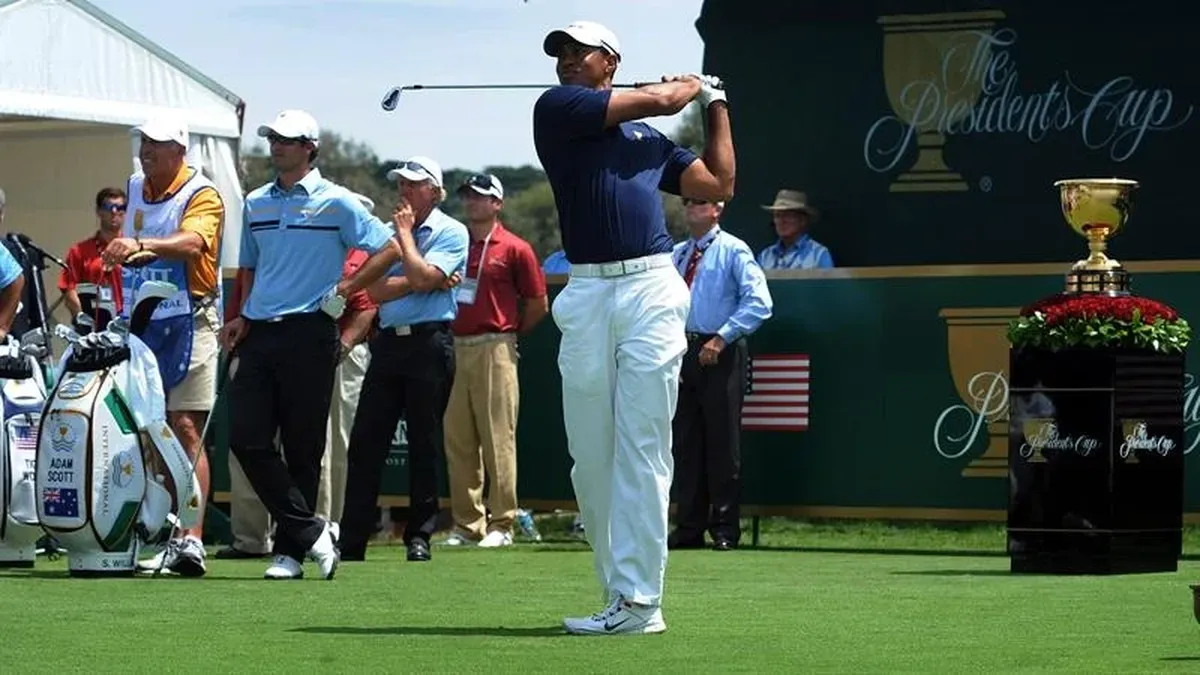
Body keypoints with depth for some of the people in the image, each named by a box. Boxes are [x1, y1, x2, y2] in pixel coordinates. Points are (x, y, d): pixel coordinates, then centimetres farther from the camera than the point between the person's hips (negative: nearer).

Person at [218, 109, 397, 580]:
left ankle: (291, 549, 5)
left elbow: (387, 249, -2)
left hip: (309, 334, -5)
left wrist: (343, 291, -8)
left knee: (302, 446, -2)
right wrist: (243, 317, 13)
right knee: (247, 439, -6)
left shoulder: (335, 202, -1)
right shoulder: (256, 203, 16)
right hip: (259, 333, 5)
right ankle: (311, 533, -1)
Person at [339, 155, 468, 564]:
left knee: (424, 442, 0)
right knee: (365, 441, 0)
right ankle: (351, 540, 0)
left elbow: (423, 277, -16)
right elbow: (375, 290, 3)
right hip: (388, 342, 5)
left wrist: (405, 233, -5)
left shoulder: (451, 232, 1)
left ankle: (420, 536, 7)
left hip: (430, 343, -5)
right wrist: (420, 282, -9)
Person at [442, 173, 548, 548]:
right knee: (457, 439, 5)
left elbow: (538, 305, 3)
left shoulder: (514, 249, -1)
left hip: (494, 351, -5)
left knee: (498, 437, -6)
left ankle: (501, 524, -4)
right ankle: (466, 523, 9)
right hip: (454, 347, 5)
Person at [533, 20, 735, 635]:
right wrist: (690, 85, 22)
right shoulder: (556, 107, 9)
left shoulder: (650, 140, 21)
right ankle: (620, 591, 7)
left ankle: (638, 602, -11)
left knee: (642, 452, -7)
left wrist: (716, 106, 29)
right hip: (586, 295, 0)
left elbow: (719, 184, 23)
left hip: (651, 290, 0)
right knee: (590, 457, 0)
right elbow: (657, 98, 3)